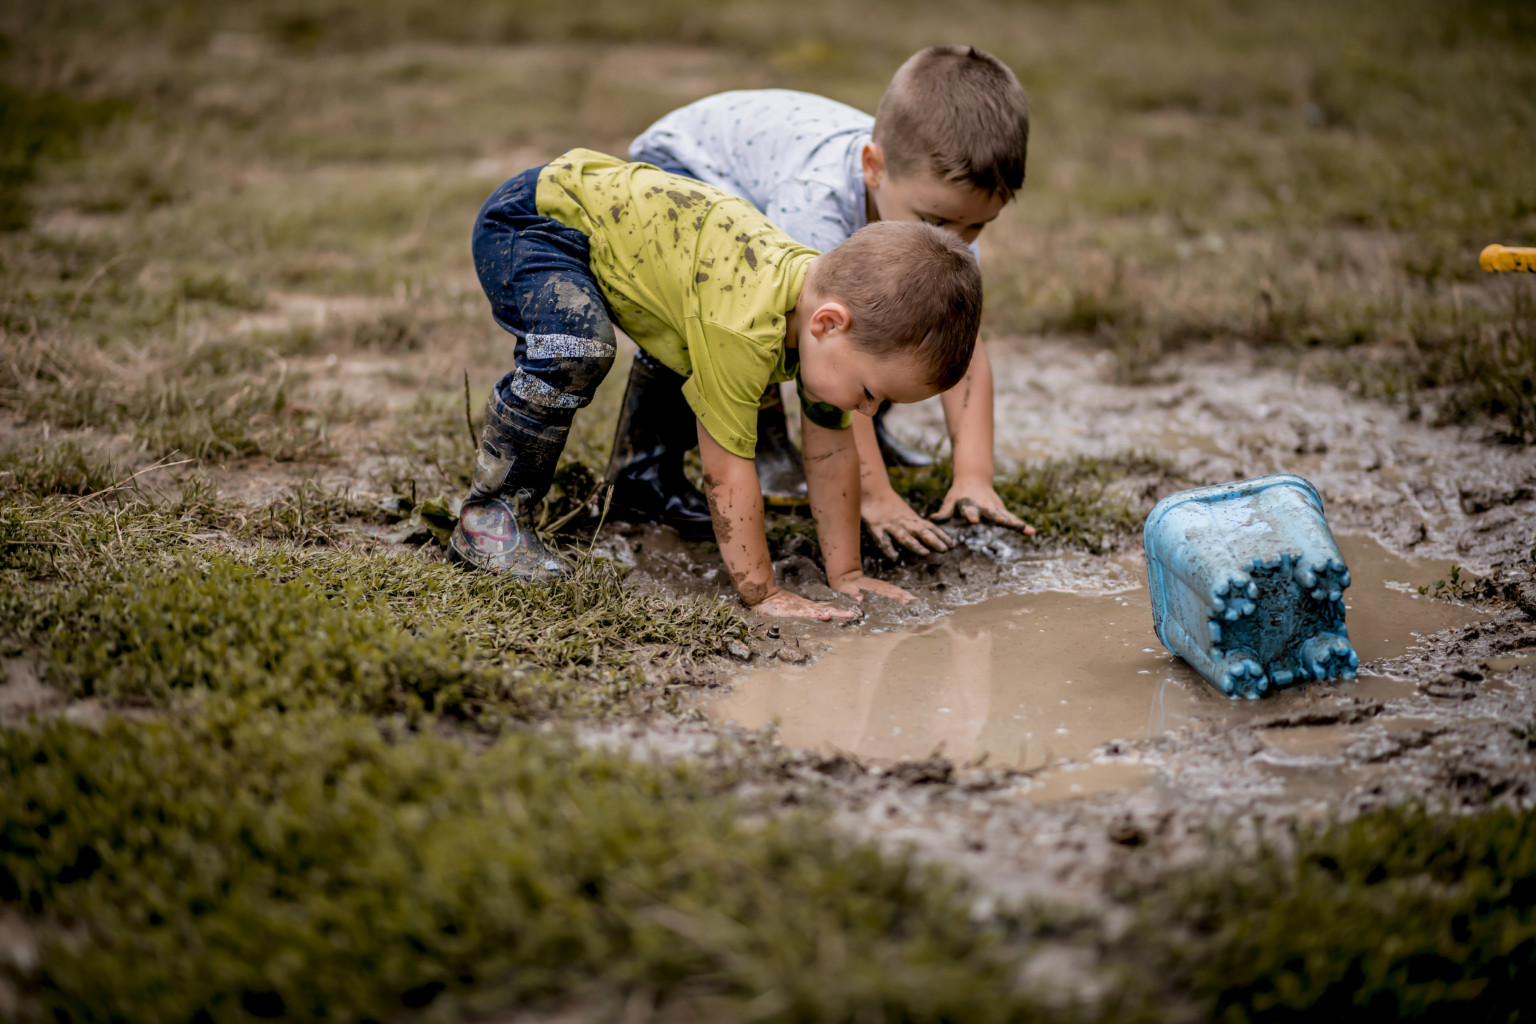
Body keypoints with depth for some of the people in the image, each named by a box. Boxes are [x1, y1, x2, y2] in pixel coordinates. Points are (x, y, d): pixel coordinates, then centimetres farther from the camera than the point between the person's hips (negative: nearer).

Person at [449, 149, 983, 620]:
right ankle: (489, 516, -17)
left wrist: (845, 574, 2)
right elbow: (728, 468, -29)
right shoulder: (744, 328, -37)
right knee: (576, 350, -34)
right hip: (528, 222, -9)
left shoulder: (828, 291, -9)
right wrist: (761, 593, -21)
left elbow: (832, 453, -1)